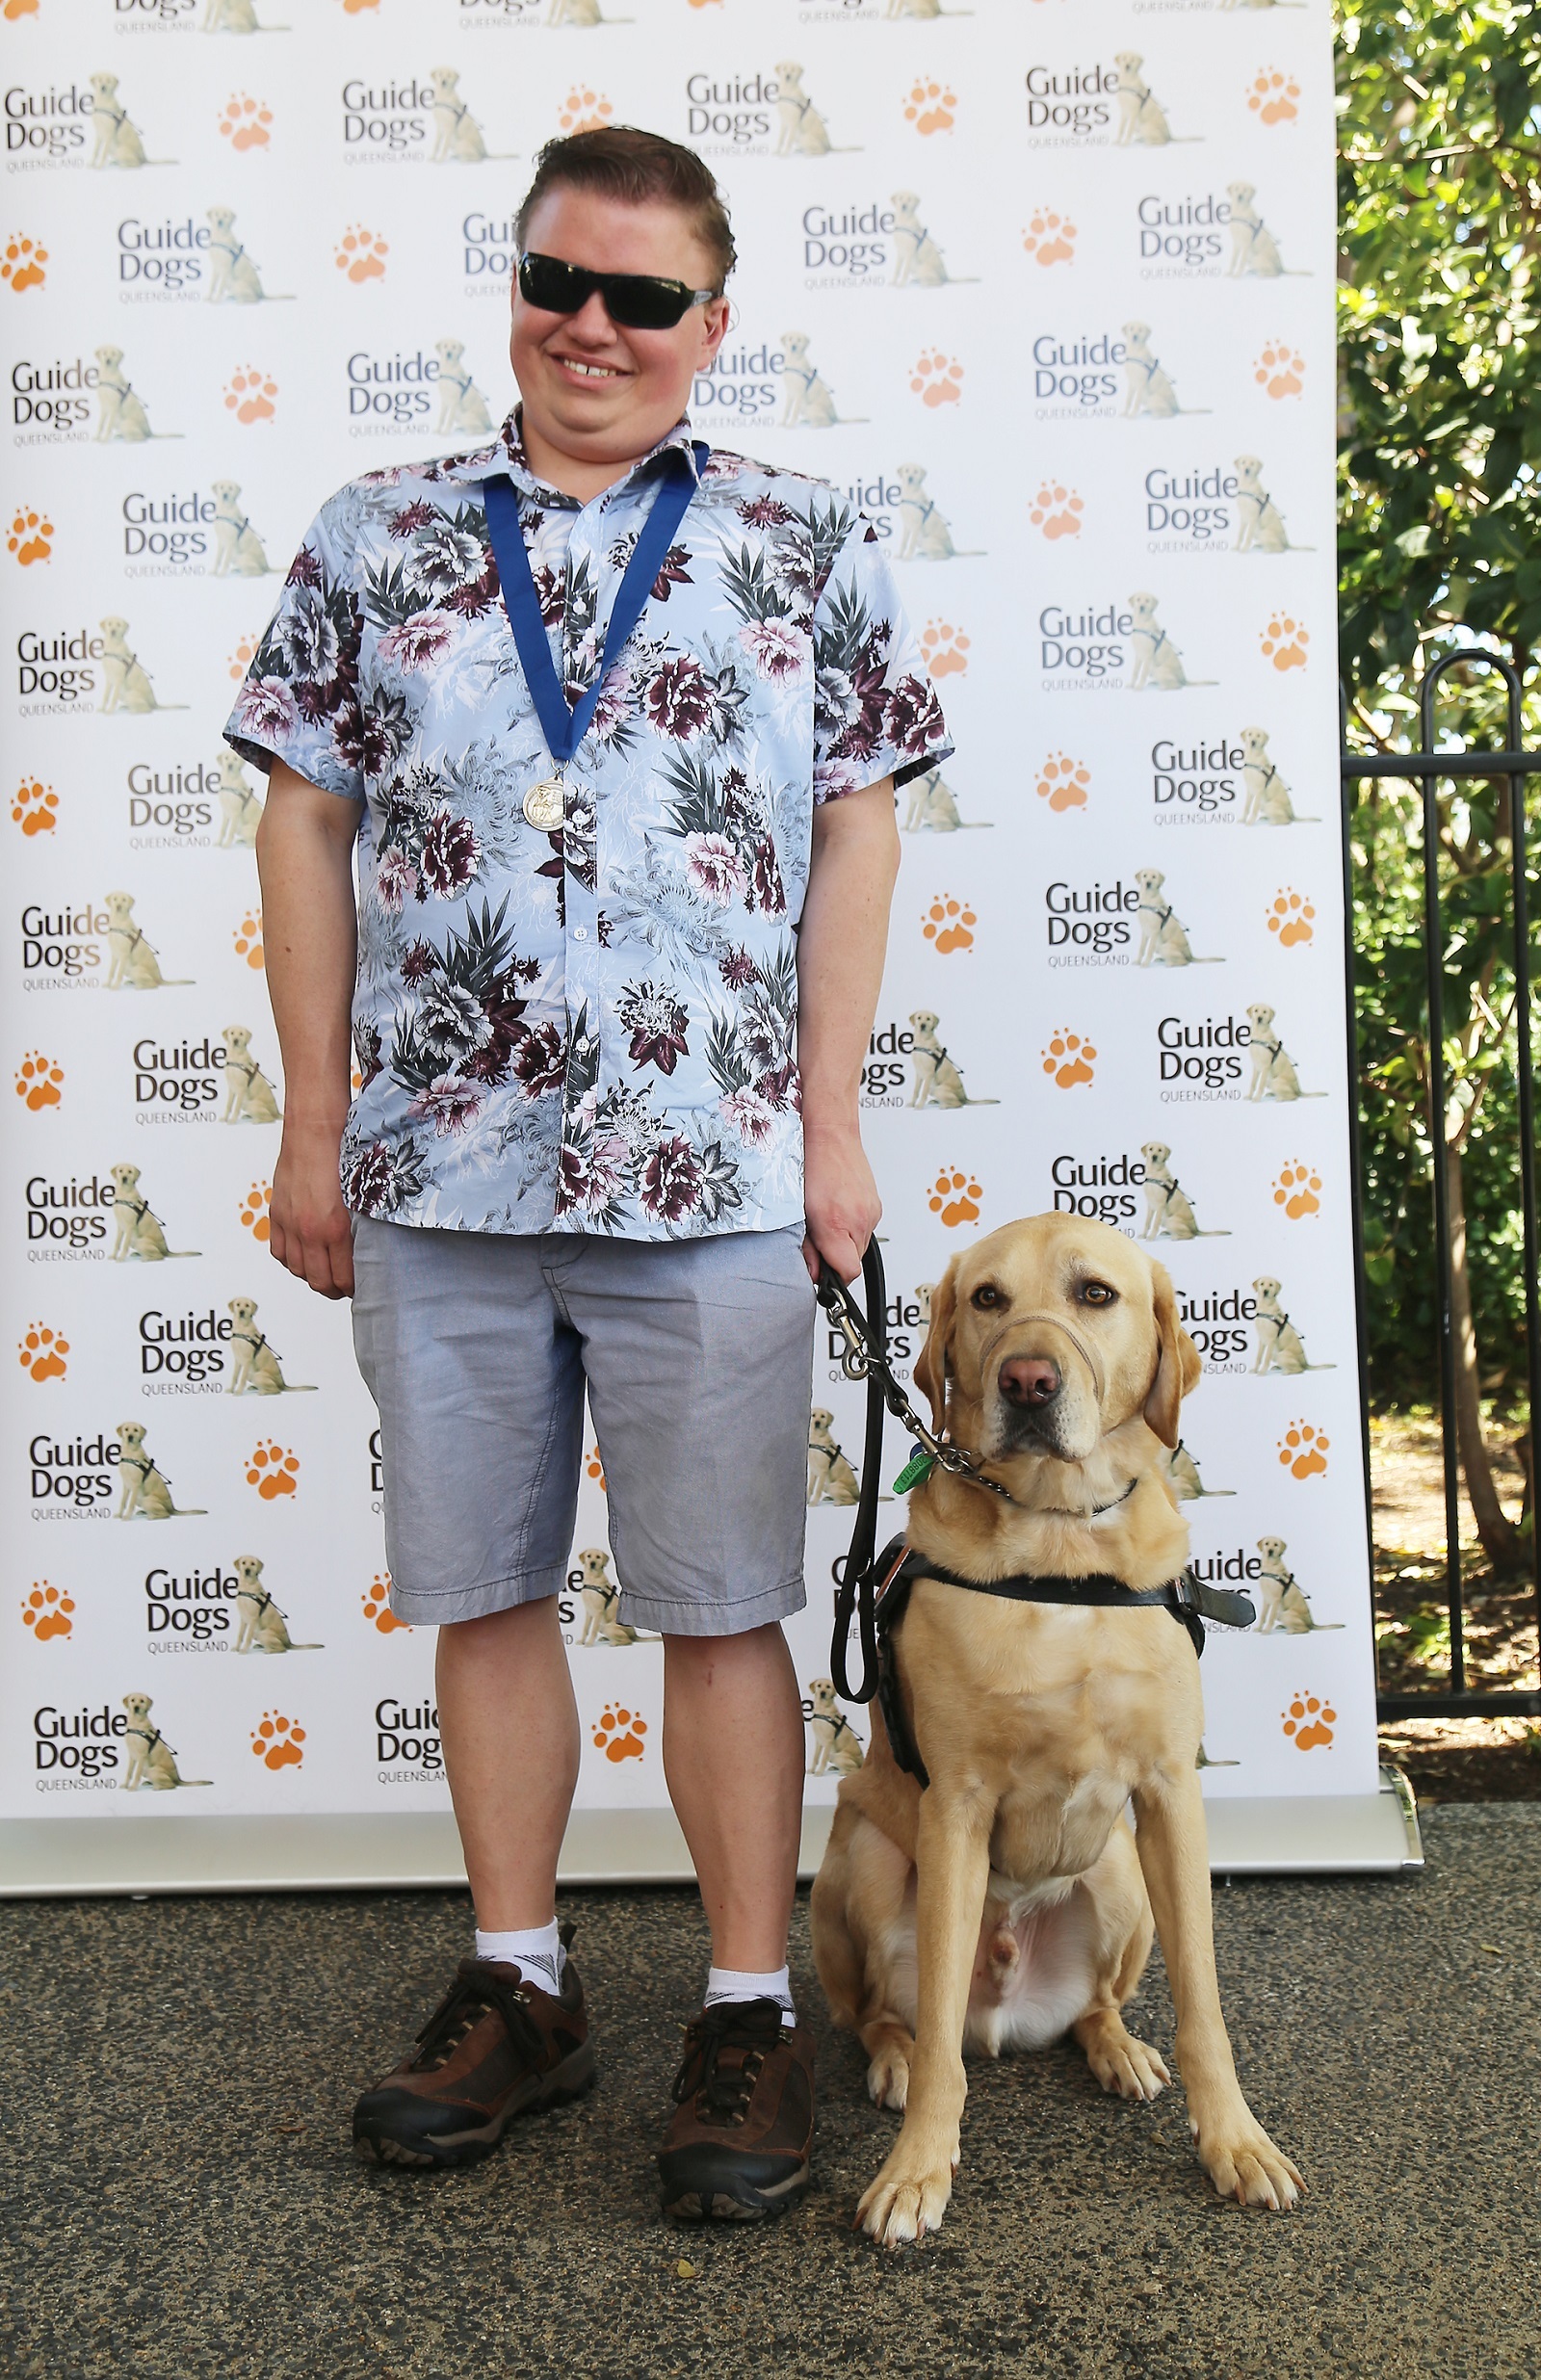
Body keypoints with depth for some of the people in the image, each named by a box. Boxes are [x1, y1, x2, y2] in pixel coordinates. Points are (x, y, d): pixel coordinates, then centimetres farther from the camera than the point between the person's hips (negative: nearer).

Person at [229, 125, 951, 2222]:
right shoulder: (377, 538, 11)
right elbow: (307, 826, 10)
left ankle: (753, 2014, 18)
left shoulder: (808, 548, 7)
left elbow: (856, 832, 5)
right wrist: (313, 1127, 5)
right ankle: (520, 1986, 27)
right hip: (436, 1176, 3)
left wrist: (832, 1123, -2)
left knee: (722, 1609, 4)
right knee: (484, 1590, 11)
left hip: (709, 1180, -2)